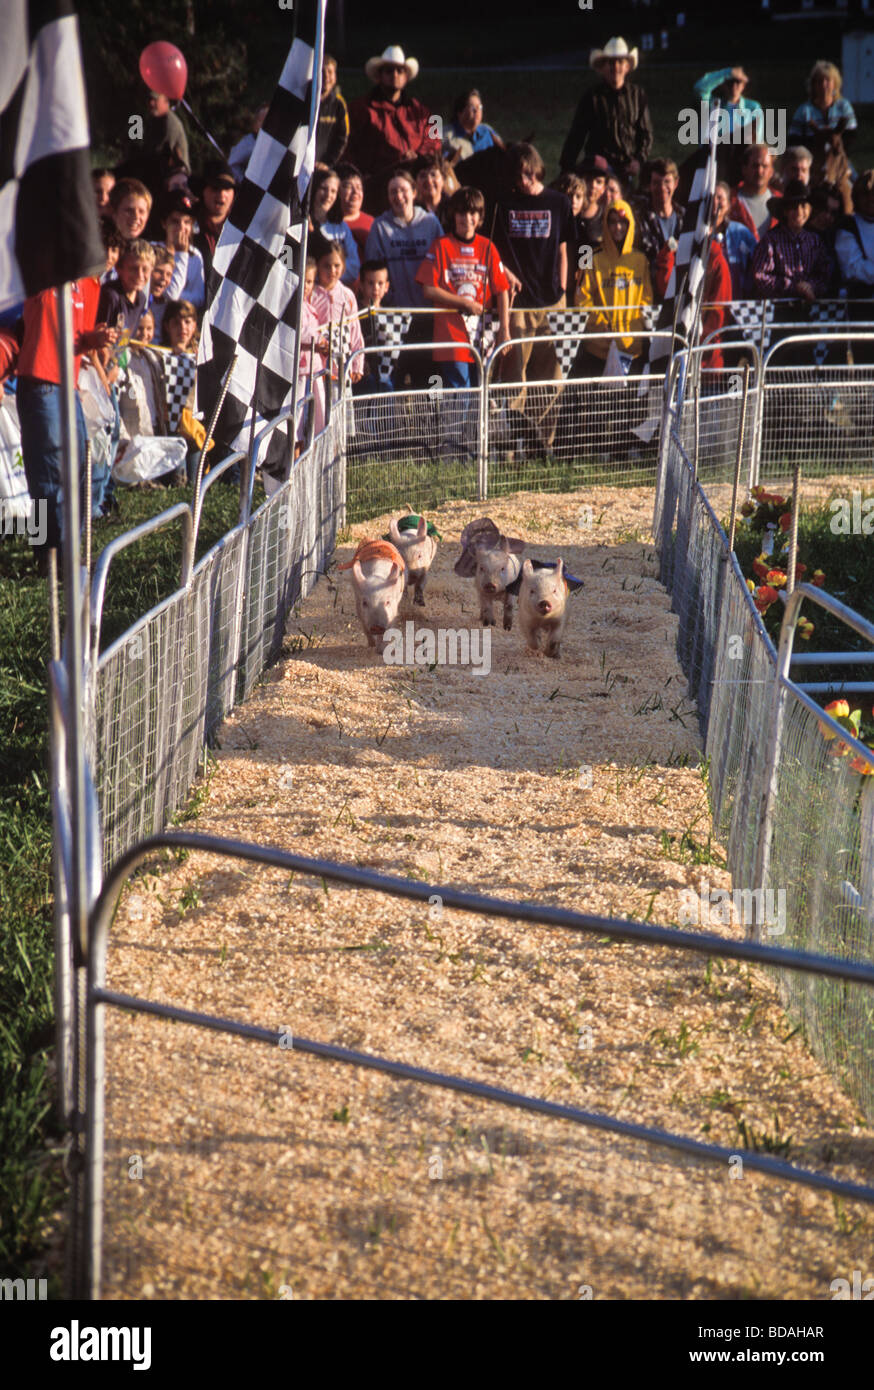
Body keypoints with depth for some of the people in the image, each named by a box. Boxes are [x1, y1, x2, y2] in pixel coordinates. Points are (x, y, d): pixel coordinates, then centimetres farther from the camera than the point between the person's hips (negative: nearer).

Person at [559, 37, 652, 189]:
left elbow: (646, 132, 13)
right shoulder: (592, 98, 1)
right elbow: (576, 136, 4)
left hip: (630, 169, 2)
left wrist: (639, 160, -2)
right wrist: (566, 170, 0)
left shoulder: (637, 94, 8)